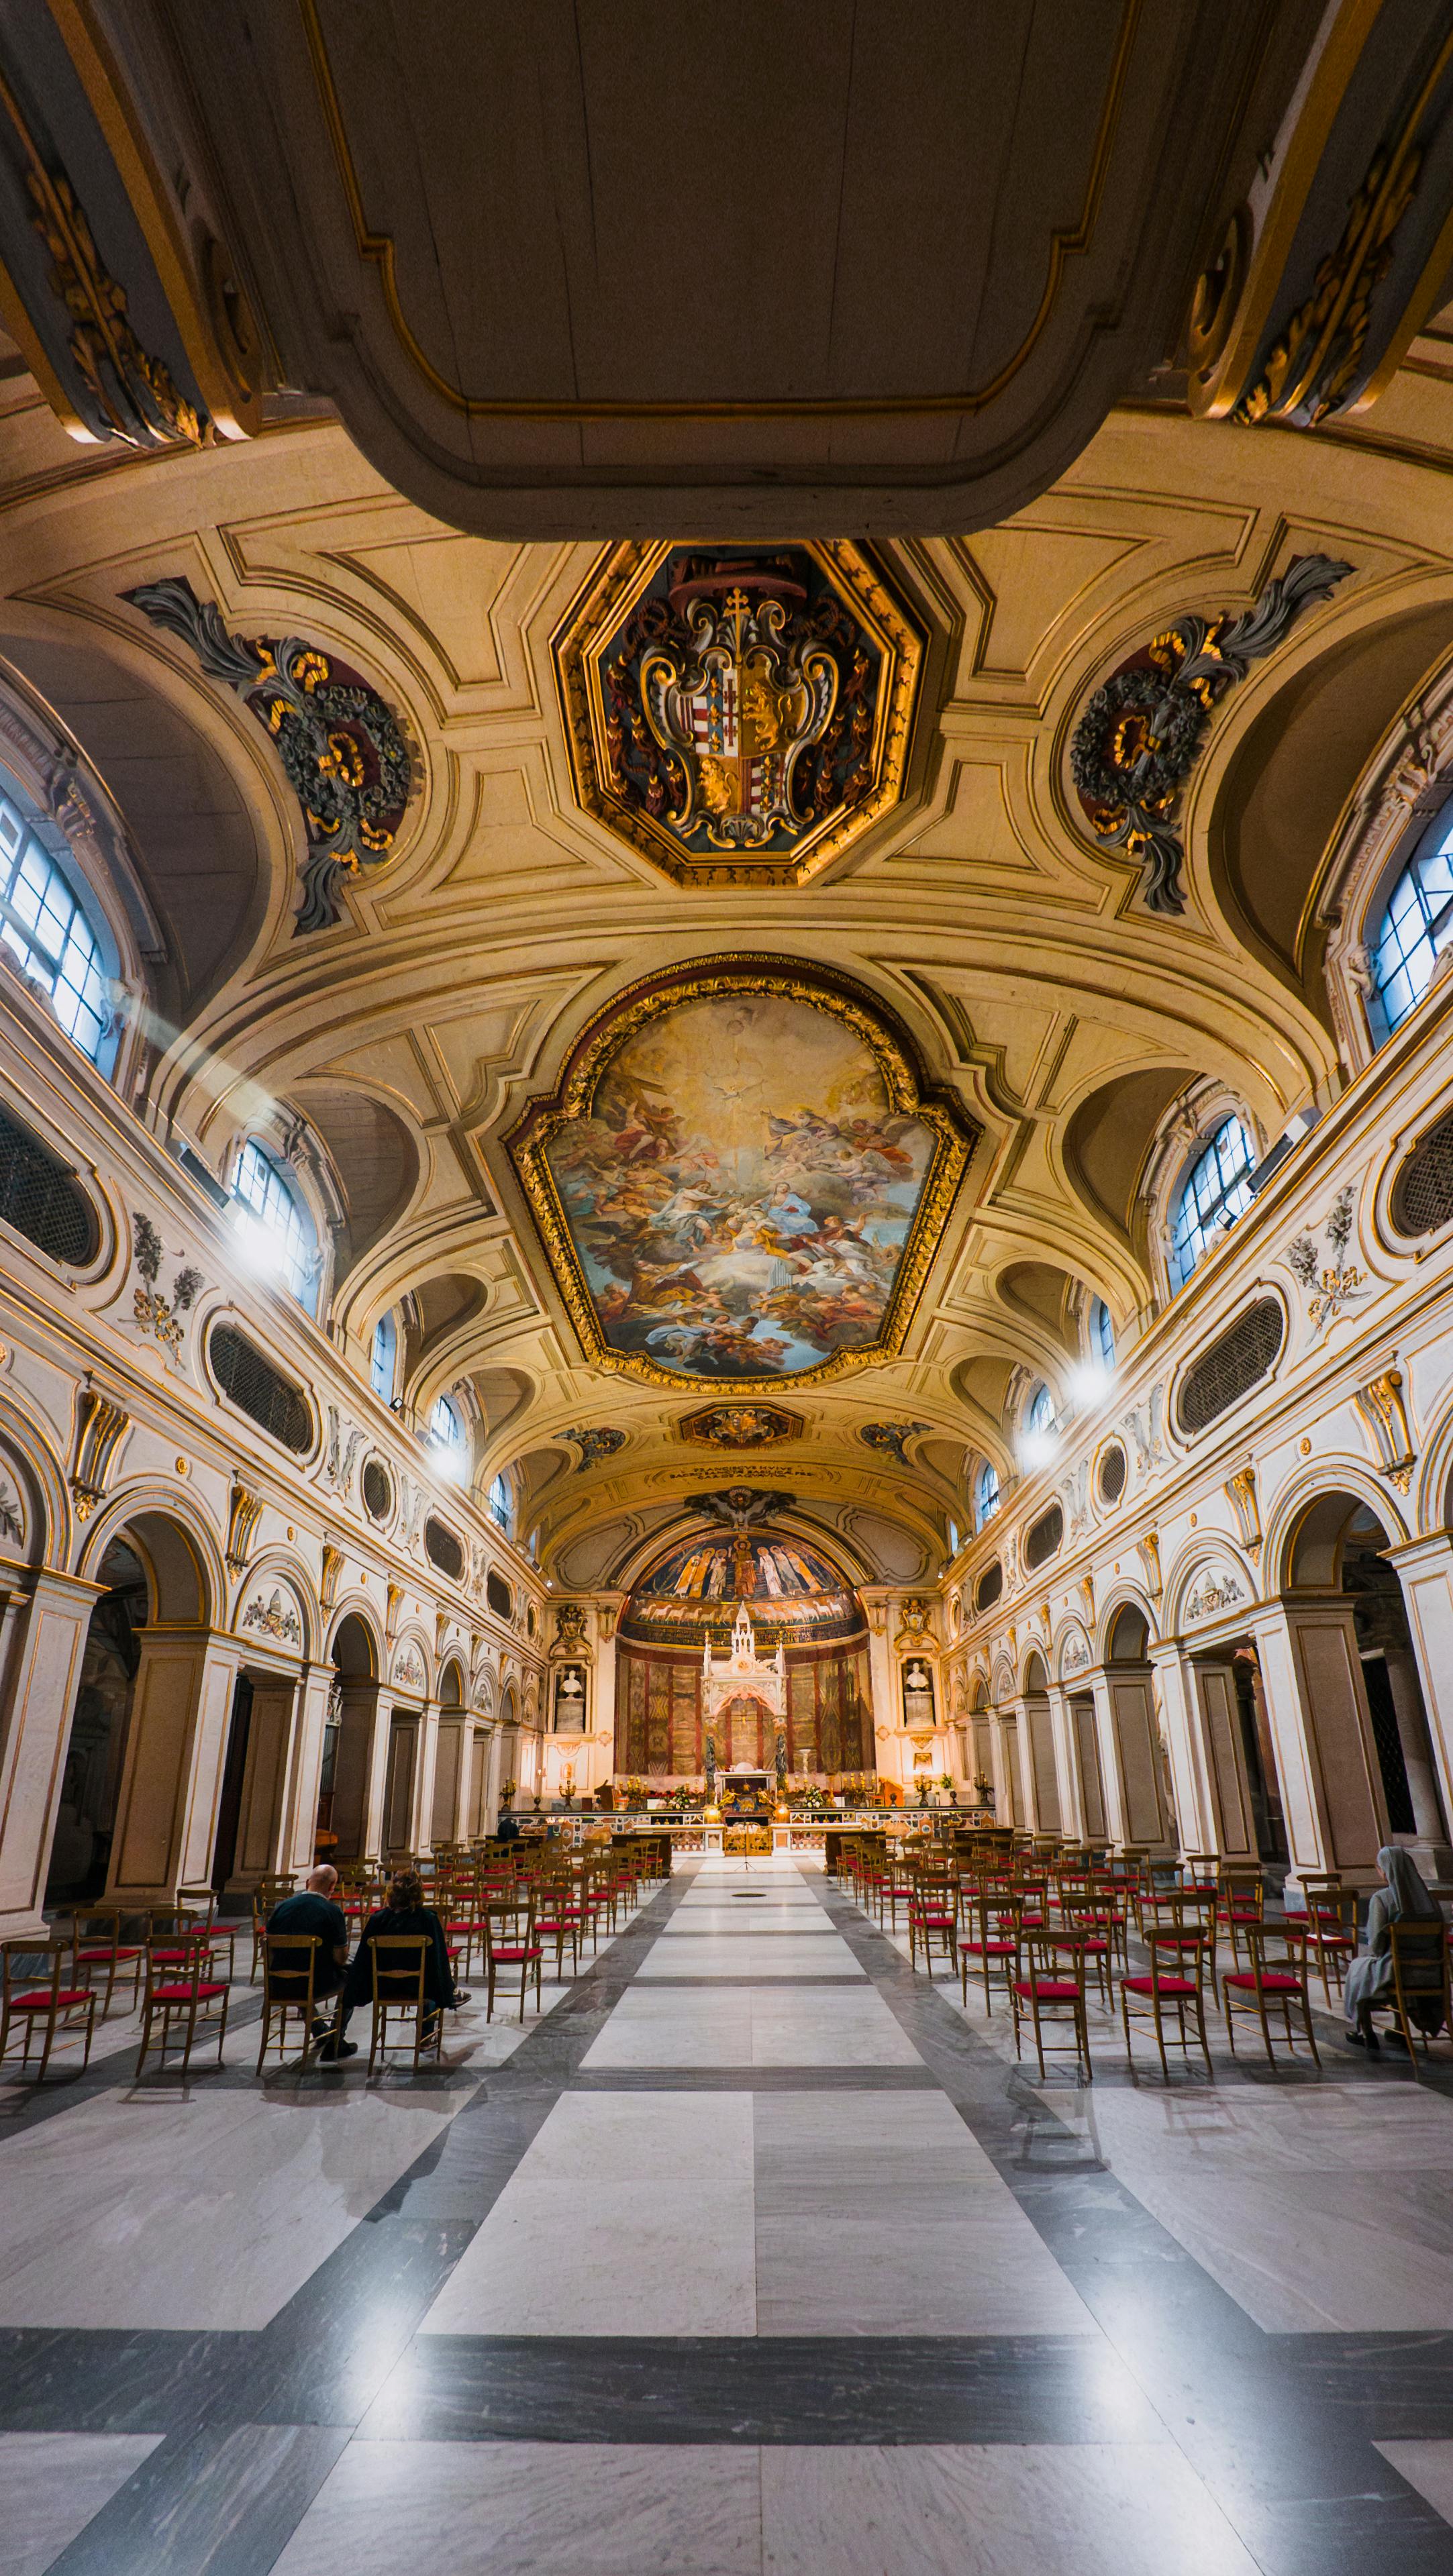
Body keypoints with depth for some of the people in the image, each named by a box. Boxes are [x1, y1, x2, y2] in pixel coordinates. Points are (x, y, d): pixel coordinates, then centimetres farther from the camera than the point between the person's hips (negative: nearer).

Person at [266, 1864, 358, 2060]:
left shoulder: (281, 1907, -1)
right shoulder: (332, 1912, -14)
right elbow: (340, 1959, -13)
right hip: (317, 1986, -5)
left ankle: (321, 2033, 35)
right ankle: (334, 2043, 23)